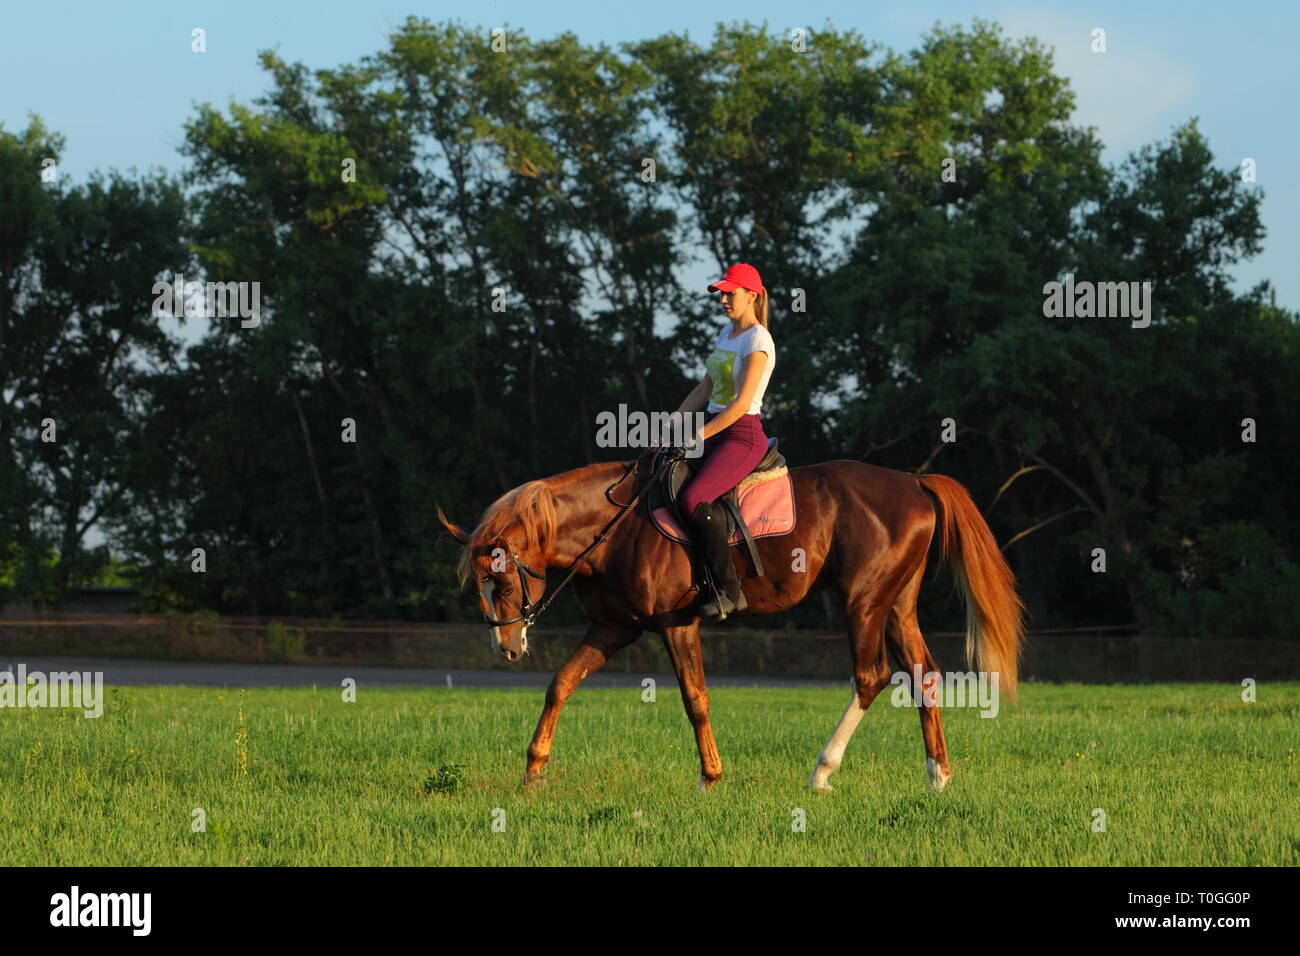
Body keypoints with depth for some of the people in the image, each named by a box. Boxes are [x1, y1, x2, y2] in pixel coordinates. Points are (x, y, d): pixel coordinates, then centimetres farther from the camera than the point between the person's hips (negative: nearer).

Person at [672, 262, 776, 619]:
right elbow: (703, 390, 20)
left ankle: (730, 590, -23)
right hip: (714, 433, 10)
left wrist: (698, 435, -20)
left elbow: (741, 404, -19)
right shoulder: (726, 334, 17)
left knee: (694, 499, -30)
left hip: (742, 435, -10)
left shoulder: (758, 341, -12)